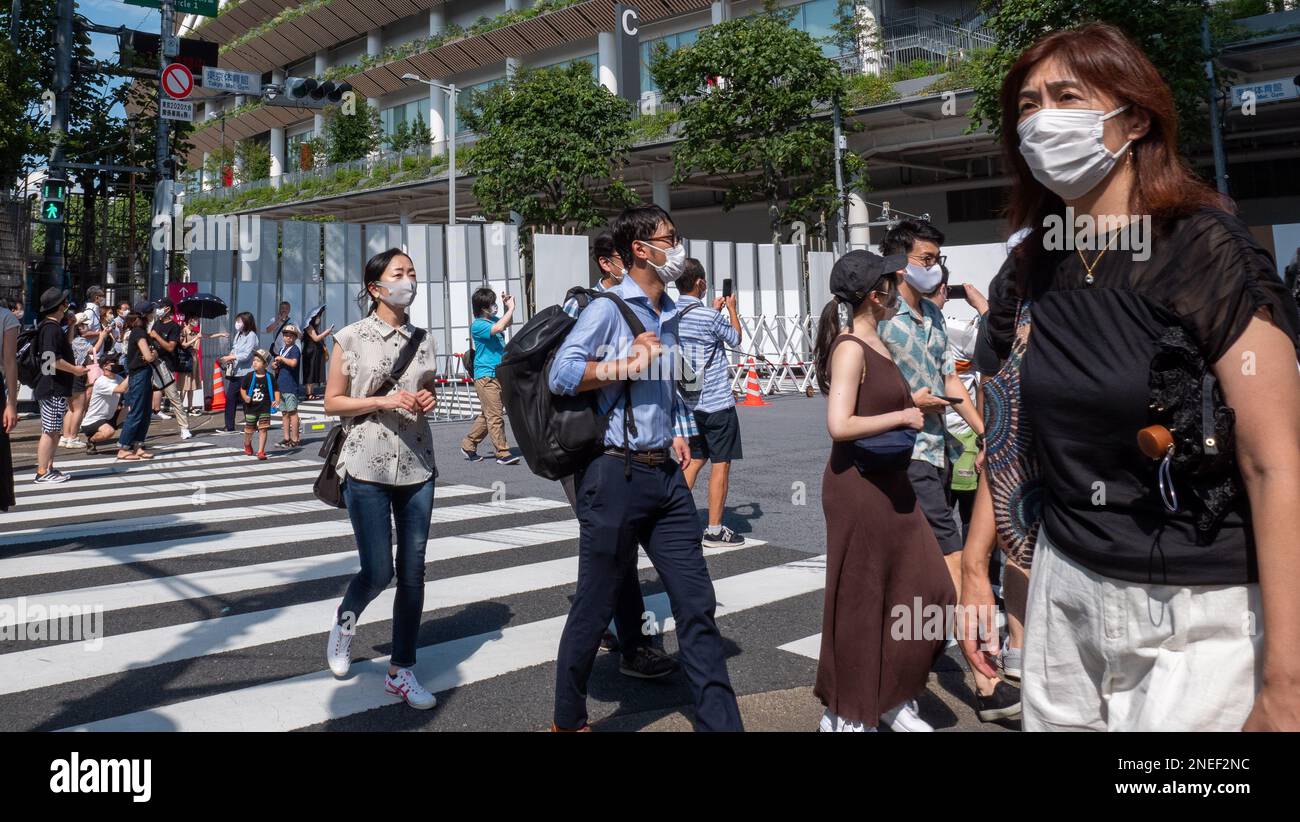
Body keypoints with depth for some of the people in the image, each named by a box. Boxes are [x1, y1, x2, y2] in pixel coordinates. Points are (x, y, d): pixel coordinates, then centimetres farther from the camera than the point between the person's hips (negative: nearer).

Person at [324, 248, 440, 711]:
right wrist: (381, 401, -16)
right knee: (378, 572, -3)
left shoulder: (422, 339, 9)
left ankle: (401, 672, 17)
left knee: (412, 573, 4)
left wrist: (428, 401, -1)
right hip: (368, 468, -4)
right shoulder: (351, 338, -4)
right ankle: (344, 621, 32)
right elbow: (332, 402, -2)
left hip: (417, 467, 4)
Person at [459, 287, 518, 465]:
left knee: (487, 415, 15)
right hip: (486, 376, -9)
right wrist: (511, 307, -19)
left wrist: (507, 307, 12)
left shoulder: (493, 319, 12)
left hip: (497, 375, 9)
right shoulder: (478, 325, -12)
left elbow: (508, 323, 31)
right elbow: (498, 328, -29)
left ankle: (468, 445, 26)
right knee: (495, 416, -7)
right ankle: (503, 453, -5)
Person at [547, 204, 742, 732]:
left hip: (666, 475, 7)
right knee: (594, 608, 6)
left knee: (697, 604, 6)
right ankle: (568, 720, 26)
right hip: (616, 474, -7)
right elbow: (560, 375, -17)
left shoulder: (669, 315, 15)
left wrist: (678, 431, 12)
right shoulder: (608, 309, -8)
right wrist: (626, 365, -18)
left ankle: (720, 722, 15)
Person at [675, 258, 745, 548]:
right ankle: (715, 531, 6)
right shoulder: (708, 316, -17)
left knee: (694, 459, 17)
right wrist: (731, 309, 17)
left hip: (687, 401, 7)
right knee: (721, 464, 2)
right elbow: (735, 339, 2)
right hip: (716, 402, -7)